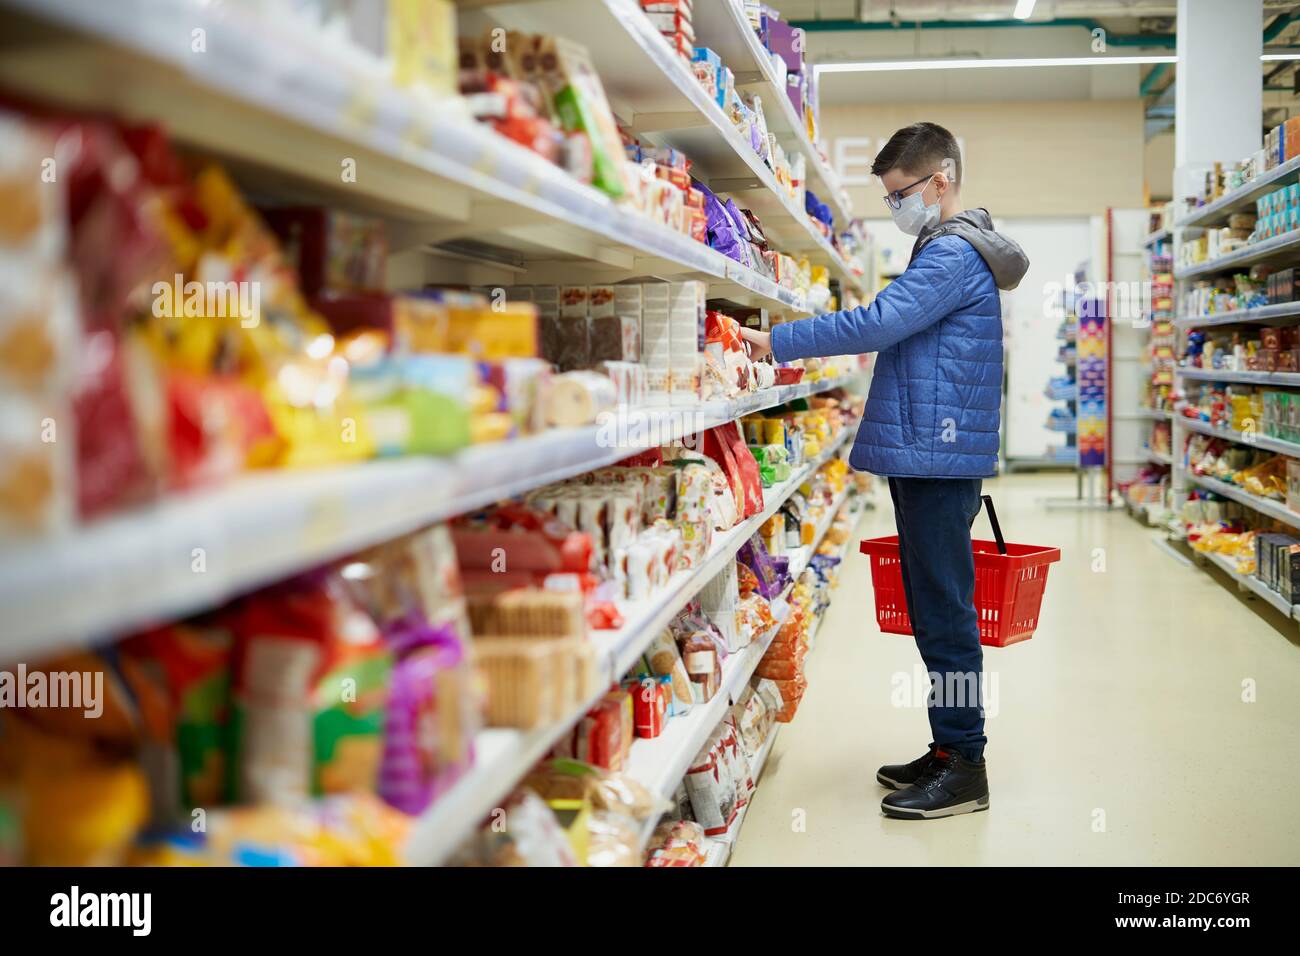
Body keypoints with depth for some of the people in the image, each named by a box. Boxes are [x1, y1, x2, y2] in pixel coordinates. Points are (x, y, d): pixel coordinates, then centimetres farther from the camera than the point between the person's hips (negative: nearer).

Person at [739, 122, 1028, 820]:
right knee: (933, 610, 14)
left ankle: (964, 768, 3)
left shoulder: (953, 254, -12)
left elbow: (879, 321, -22)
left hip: (939, 460, -10)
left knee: (944, 612, -5)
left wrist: (777, 341, -19)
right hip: (928, 458, 11)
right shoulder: (947, 252, 21)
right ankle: (950, 750, 23)